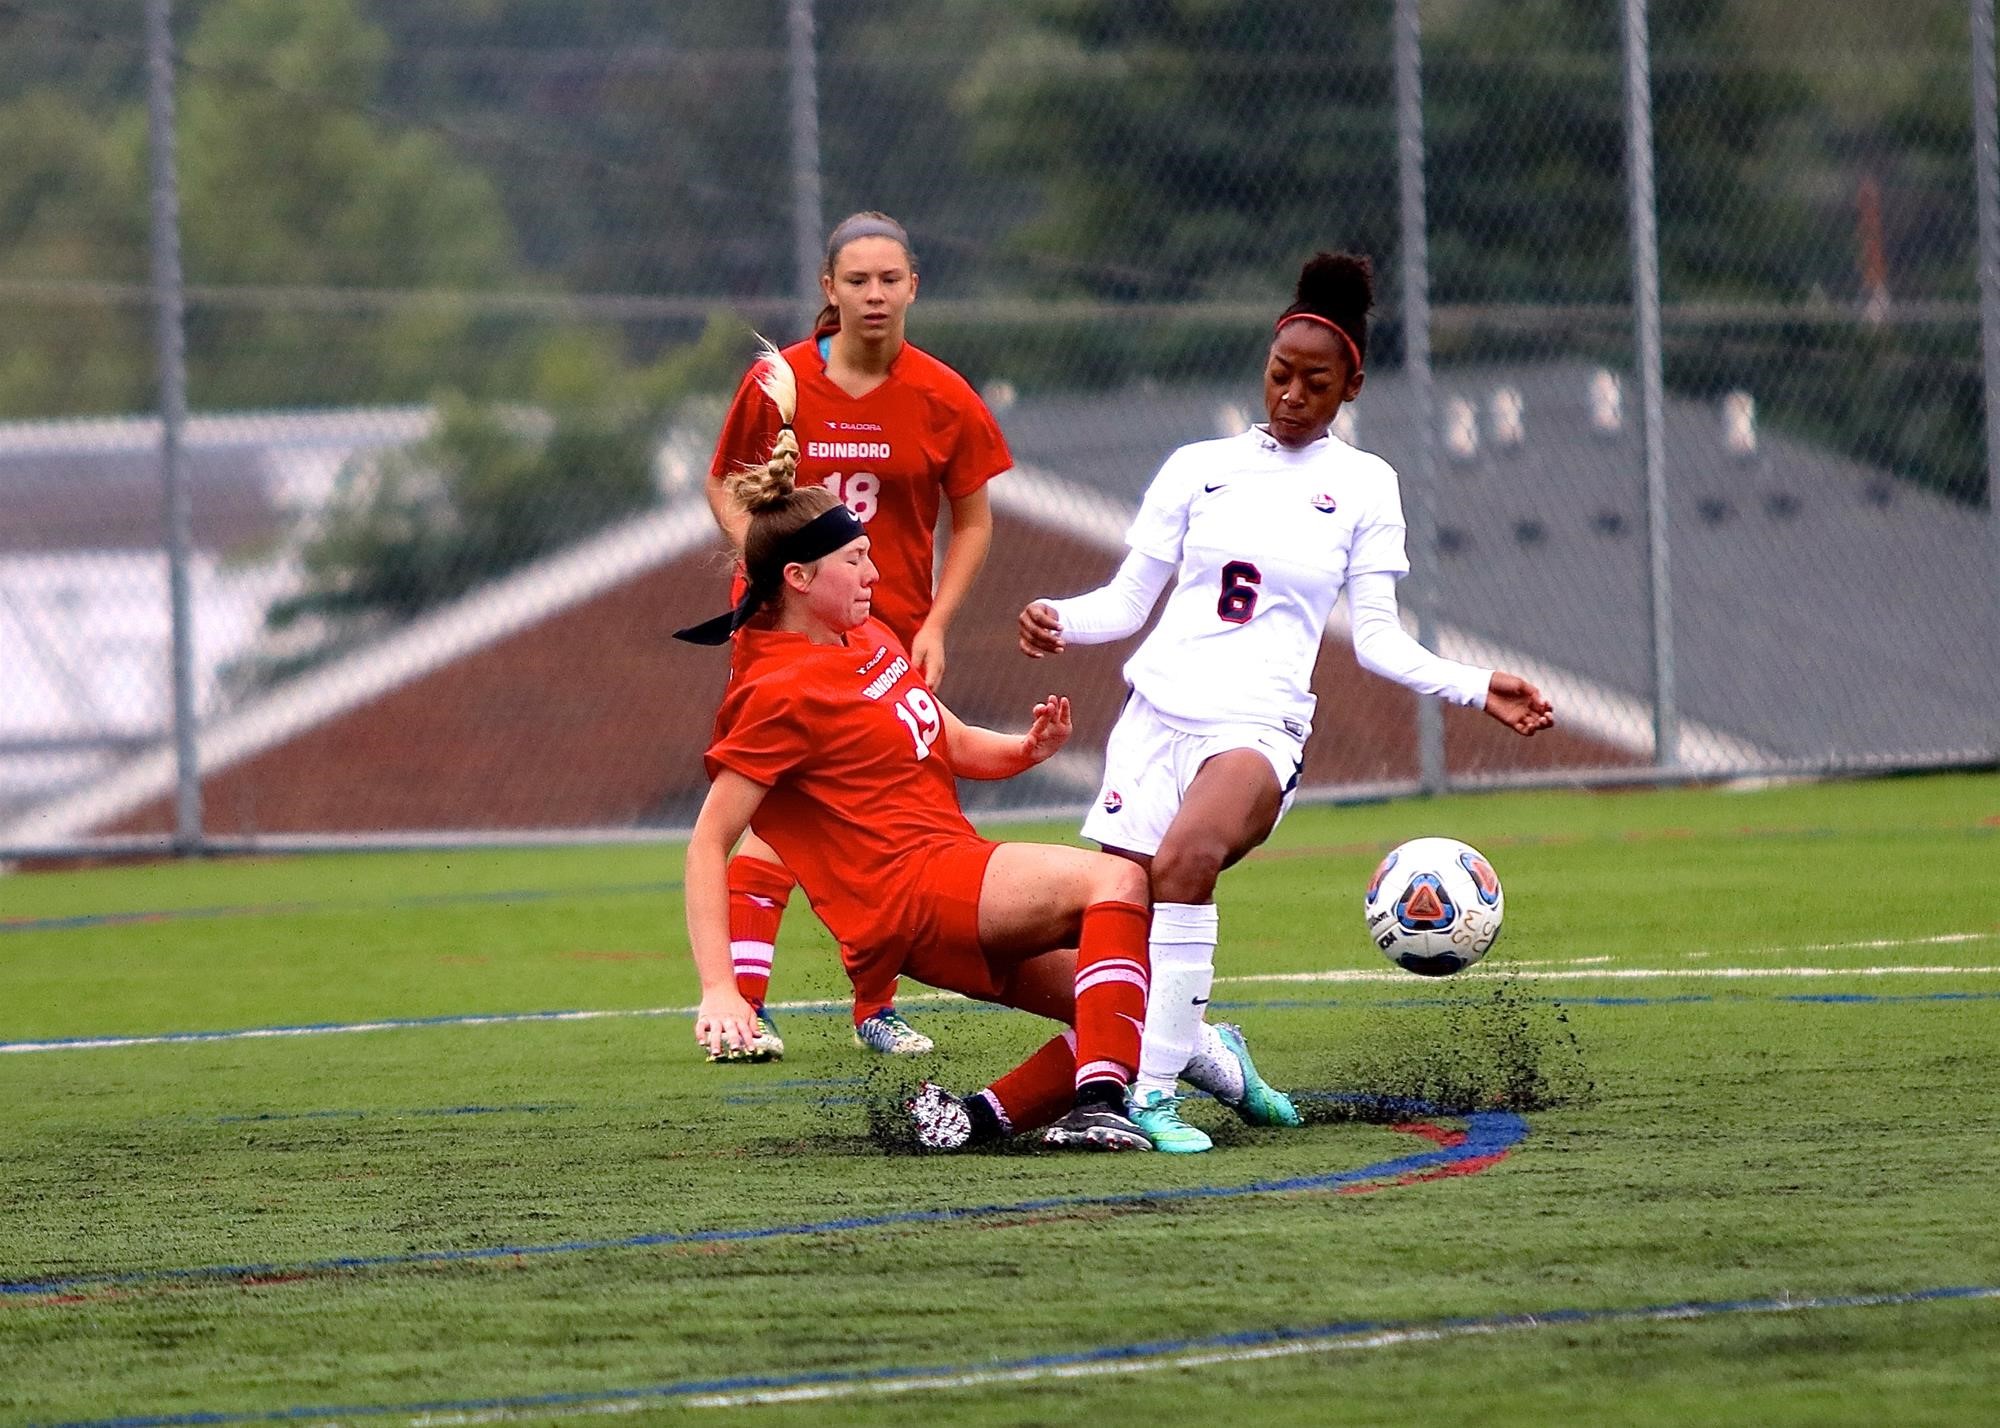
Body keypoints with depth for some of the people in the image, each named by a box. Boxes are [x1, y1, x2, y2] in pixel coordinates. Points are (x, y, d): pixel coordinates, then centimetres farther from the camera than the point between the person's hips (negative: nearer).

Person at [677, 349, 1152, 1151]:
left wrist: (1026, 749, 1)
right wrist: (717, 991, -23)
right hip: (908, 897, -9)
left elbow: (954, 746, 26)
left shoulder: (872, 640, 16)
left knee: (1147, 1001, 0)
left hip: (956, 870, 9)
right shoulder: (777, 693, -11)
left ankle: (978, 1116, -3)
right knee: (1114, 882, -28)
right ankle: (1095, 1104, -37)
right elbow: (707, 845, -14)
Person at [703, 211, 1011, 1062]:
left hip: (892, 633, 2)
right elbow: (724, 483, 7)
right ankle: (743, 1002, -17)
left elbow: (972, 522, 6)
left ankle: (875, 1007, 18)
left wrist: (936, 624, -5)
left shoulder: (943, 401, -3)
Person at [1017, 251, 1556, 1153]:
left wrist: (1477, 690, -5)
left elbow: (1378, 639, 8)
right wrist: (1059, 621, -7)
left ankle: (1156, 1087, -31)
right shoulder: (1199, 469, 14)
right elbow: (1129, 599, 13)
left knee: (1184, 860, -34)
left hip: (1258, 726, -4)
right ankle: (1213, 1058, 23)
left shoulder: (1362, 486, 9)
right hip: (1157, 708, 4)